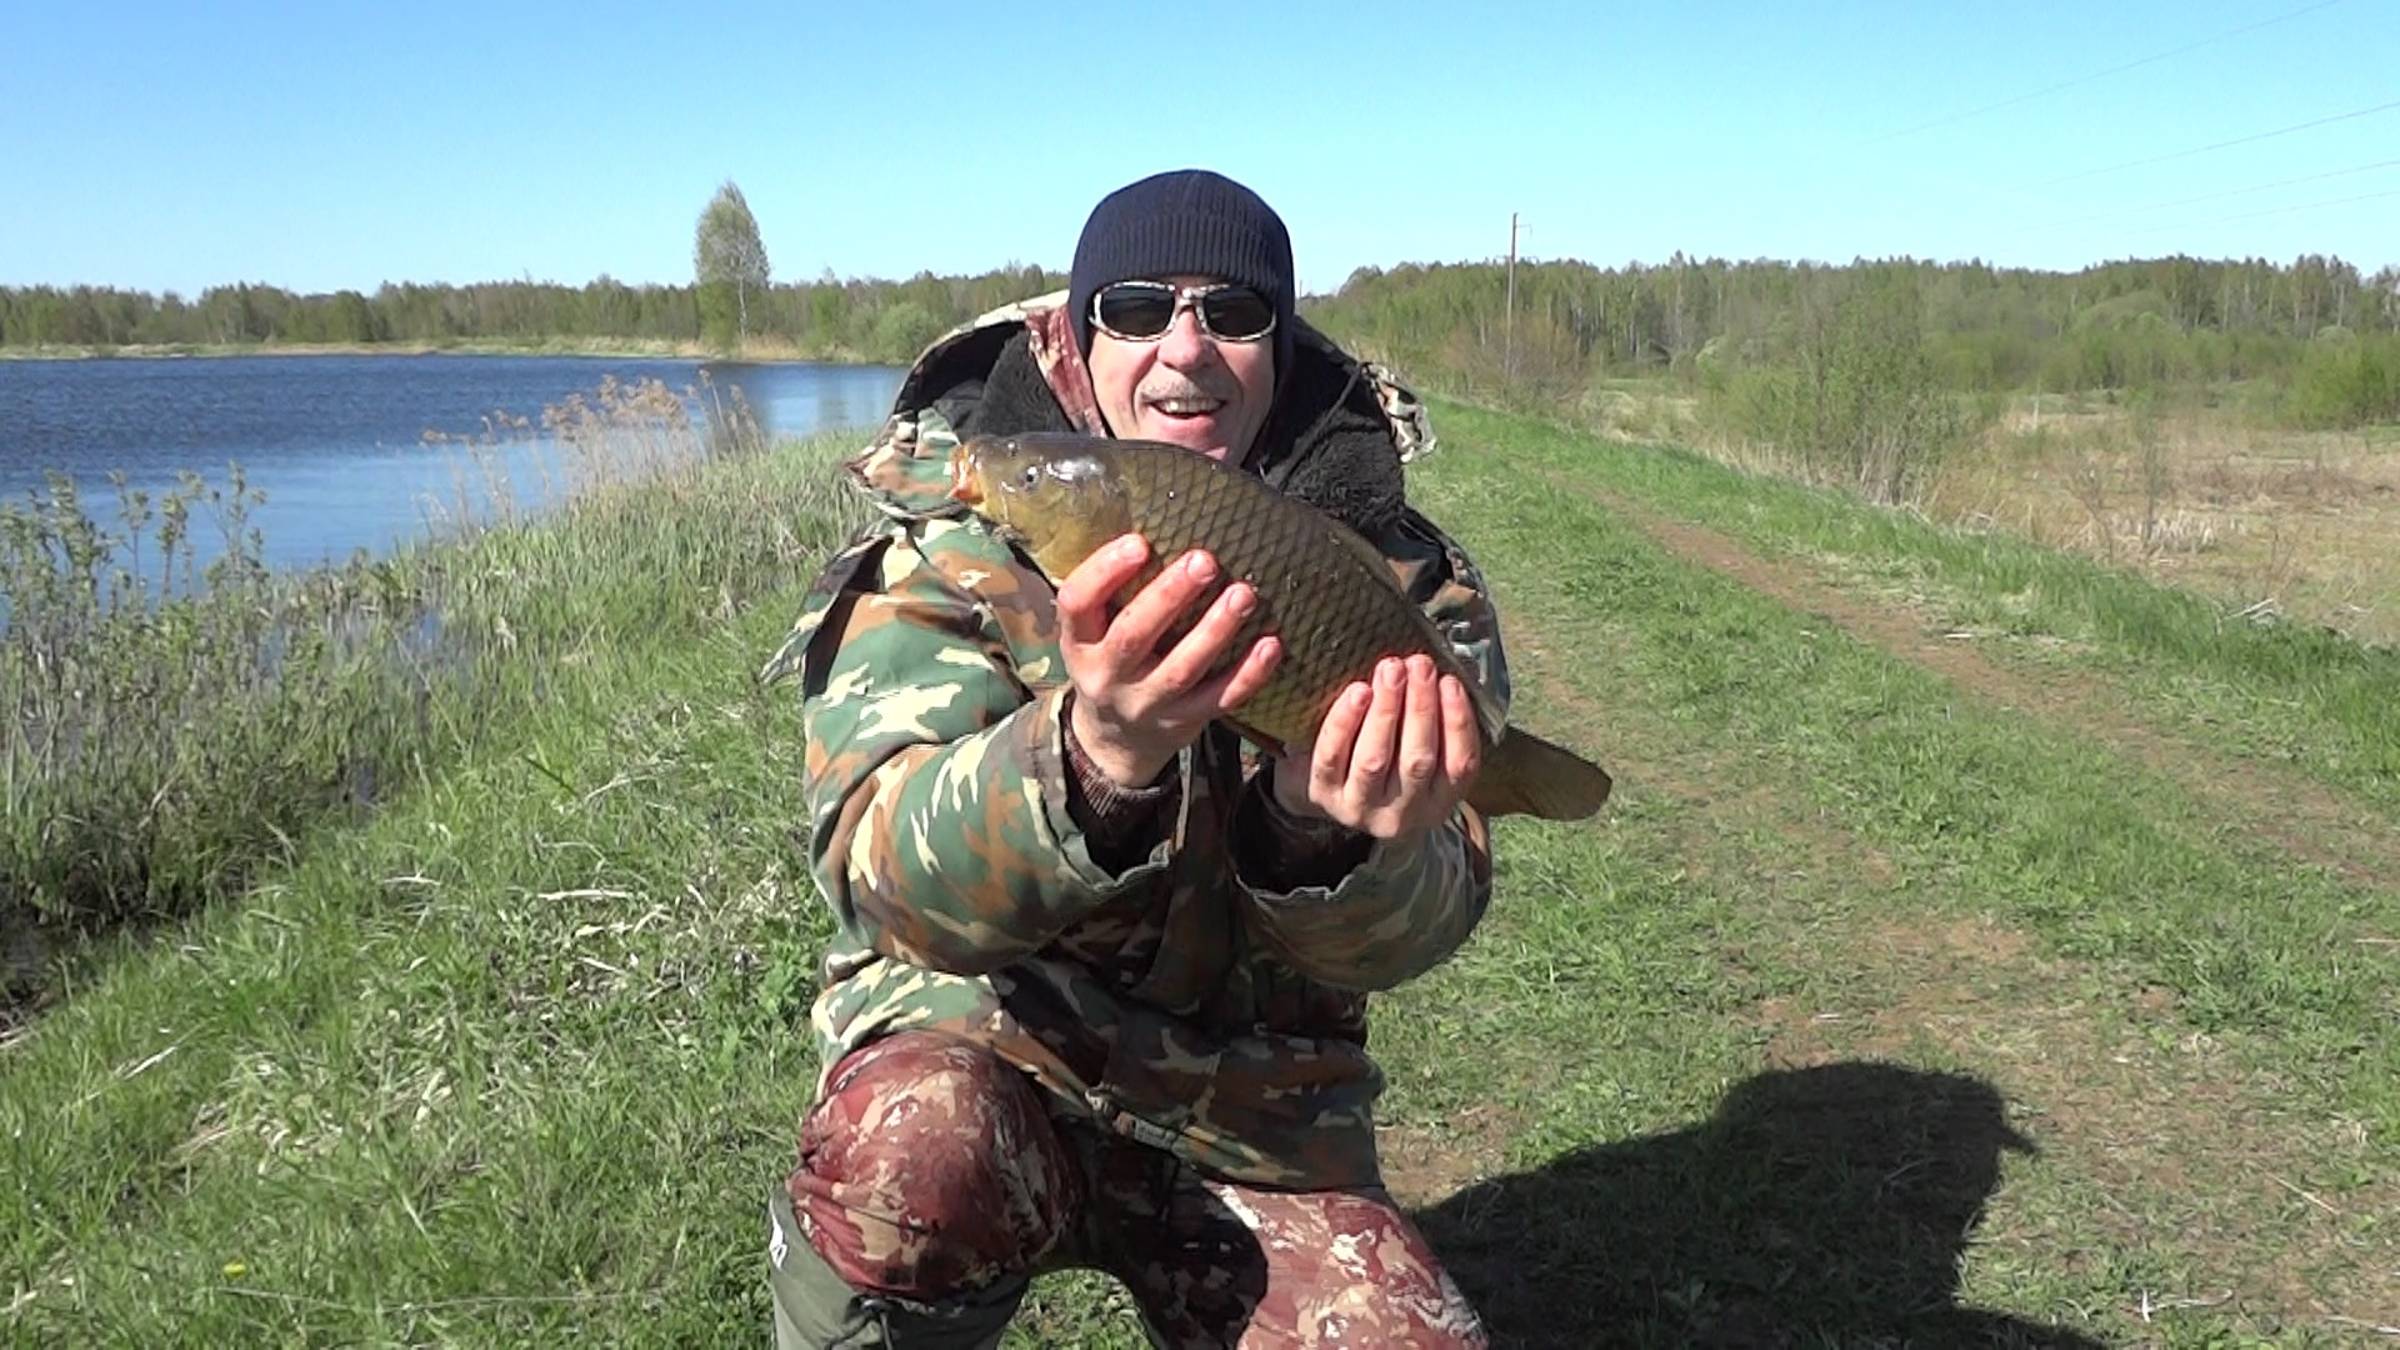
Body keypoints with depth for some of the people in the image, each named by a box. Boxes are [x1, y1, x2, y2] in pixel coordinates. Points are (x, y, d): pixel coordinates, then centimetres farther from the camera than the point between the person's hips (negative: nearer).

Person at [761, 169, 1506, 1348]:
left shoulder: (1399, 579, -5)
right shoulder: (950, 539, -10)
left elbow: (1403, 936, -13)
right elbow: (885, 875, -25)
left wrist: (1326, 837, -37)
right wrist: (1092, 760, -45)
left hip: (1253, 1122, 3)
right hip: (981, 1041, -2)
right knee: (909, 1153, -34)